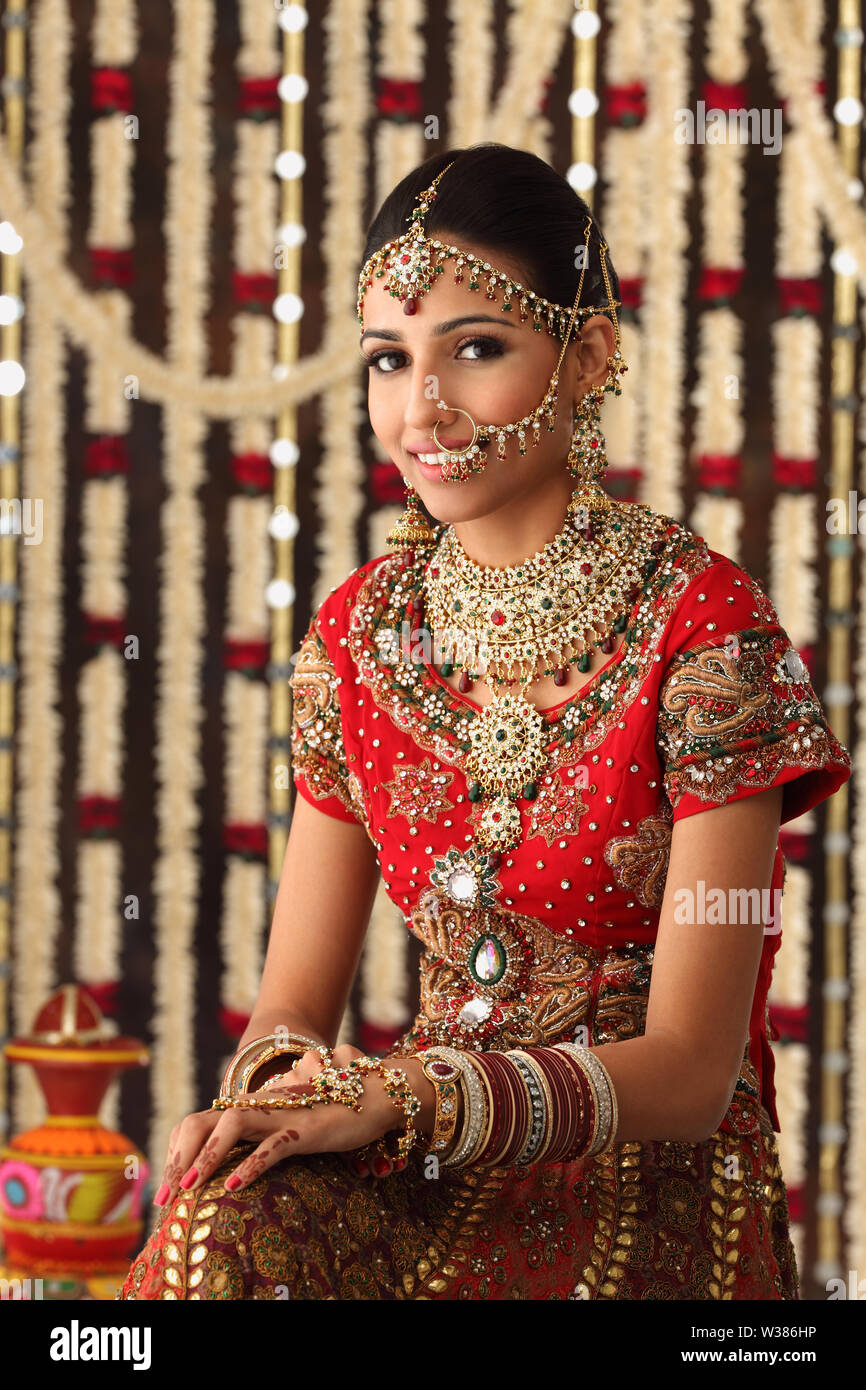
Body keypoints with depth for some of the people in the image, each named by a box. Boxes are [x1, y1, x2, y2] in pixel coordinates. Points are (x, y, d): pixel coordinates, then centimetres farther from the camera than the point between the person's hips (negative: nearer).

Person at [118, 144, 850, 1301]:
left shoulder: (701, 627, -9)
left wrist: (397, 1100, -26)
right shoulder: (360, 630, 7)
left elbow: (687, 1072, -13)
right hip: (441, 1167, 4)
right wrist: (267, 1091, -17)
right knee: (227, 1226, -31)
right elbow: (294, 1001, 8)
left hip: (655, 1177, -4)